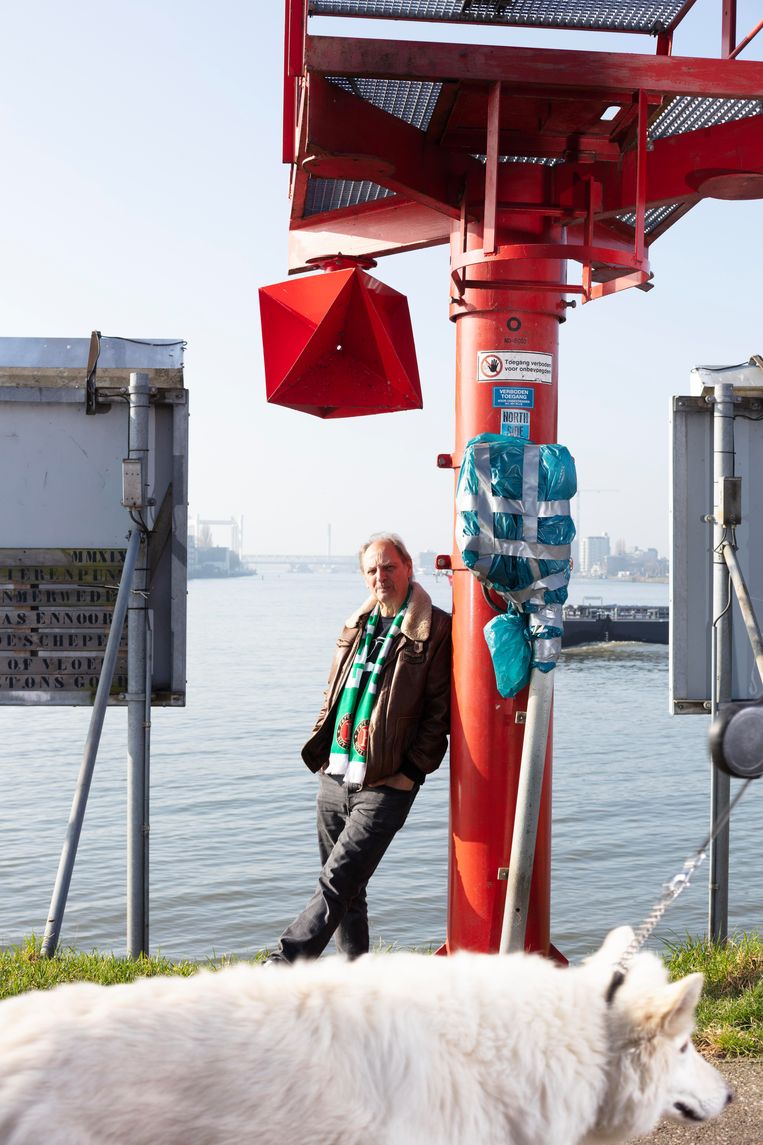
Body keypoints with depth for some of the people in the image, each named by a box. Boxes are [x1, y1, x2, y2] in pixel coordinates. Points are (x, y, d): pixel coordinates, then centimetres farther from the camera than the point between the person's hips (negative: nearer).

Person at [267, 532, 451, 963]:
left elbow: (440, 711, -7)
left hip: (386, 785, -7)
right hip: (335, 778, 7)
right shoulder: (356, 626, 16)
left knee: (338, 882, -12)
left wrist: (412, 772, -12)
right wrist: (321, 753, 13)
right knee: (347, 889, 13)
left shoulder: (435, 630, -5)